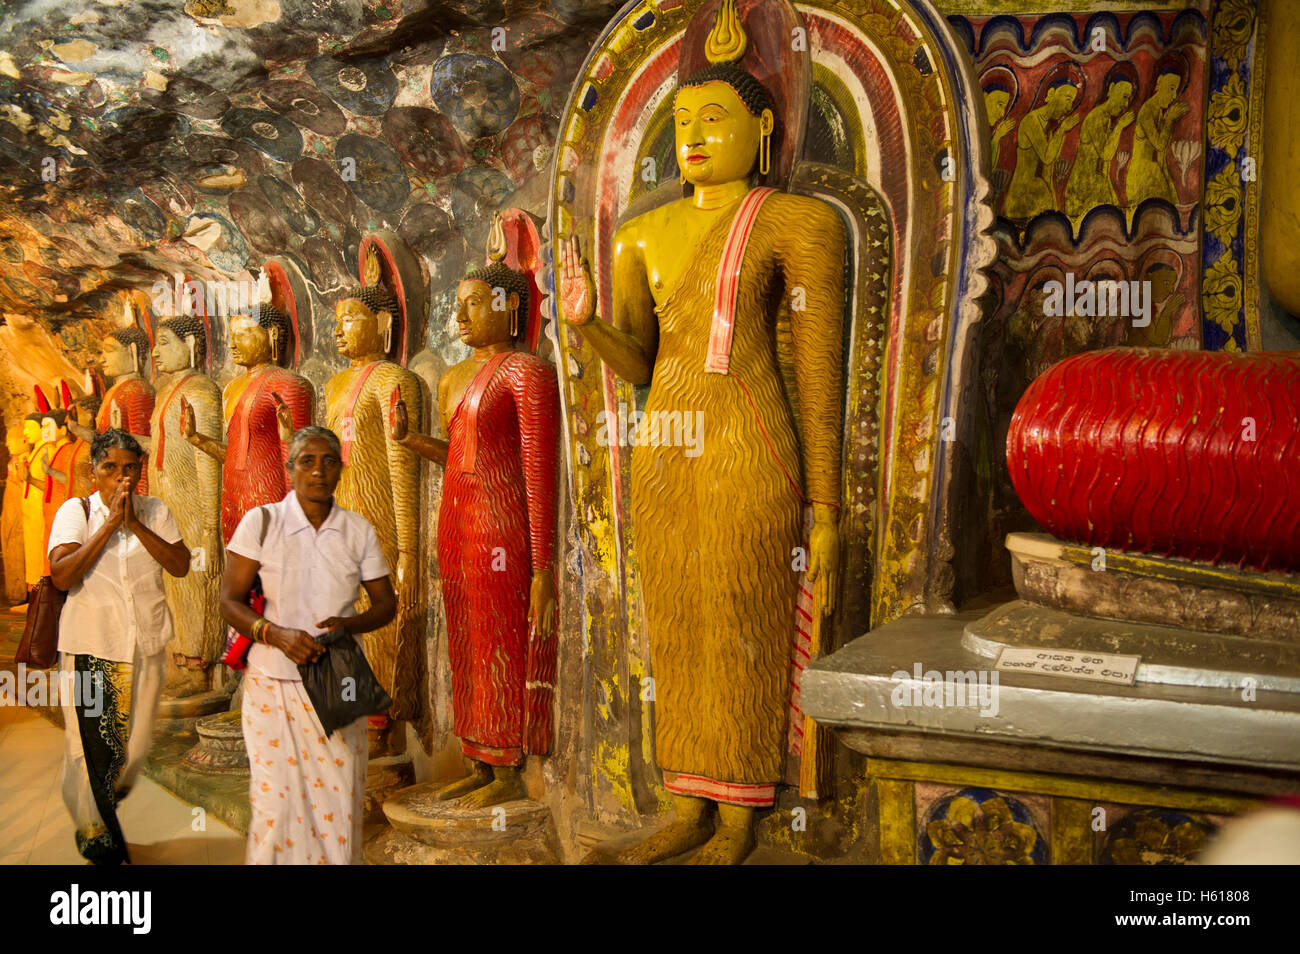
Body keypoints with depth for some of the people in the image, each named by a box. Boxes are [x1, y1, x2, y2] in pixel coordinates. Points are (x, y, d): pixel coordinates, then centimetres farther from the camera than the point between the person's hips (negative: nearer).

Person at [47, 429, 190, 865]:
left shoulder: (156, 512, 4)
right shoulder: (76, 511, -4)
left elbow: (180, 565, -8)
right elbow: (61, 575, -17)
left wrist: (133, 523, -15)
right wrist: (109, 524, -19)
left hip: (145, 646, 3)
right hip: (90, 647, -3)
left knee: (134, 745, 12)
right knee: (92, 747, 2)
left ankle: (104, 809, 41)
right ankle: (97, 836, 24)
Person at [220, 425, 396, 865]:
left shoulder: (359, 530, 5)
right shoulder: (261, 522, -3)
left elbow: (385, 604, 10)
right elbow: (229, 601, -3)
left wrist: (349, 624, -11)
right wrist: (277, 634, -20)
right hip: (274, 682, -2)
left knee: (339, 797, 2)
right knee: (276, 800, -3)